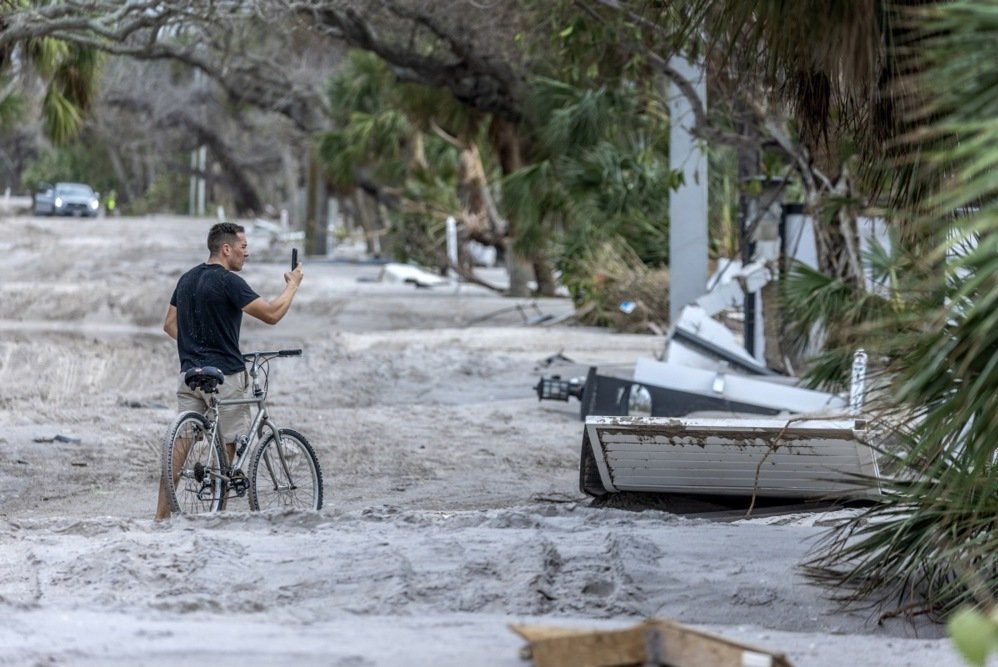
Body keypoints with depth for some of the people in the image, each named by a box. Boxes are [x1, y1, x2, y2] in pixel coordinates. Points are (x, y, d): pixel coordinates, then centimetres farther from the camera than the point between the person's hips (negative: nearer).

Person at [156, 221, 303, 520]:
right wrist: (293, 285, -2)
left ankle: (162, 515, 0)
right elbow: (272, 314, -16)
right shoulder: (228, 281, -14)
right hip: (224, 375, -7)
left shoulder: (187, 279, 11)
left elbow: (170, 324, 18)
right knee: (226, 447, 2)